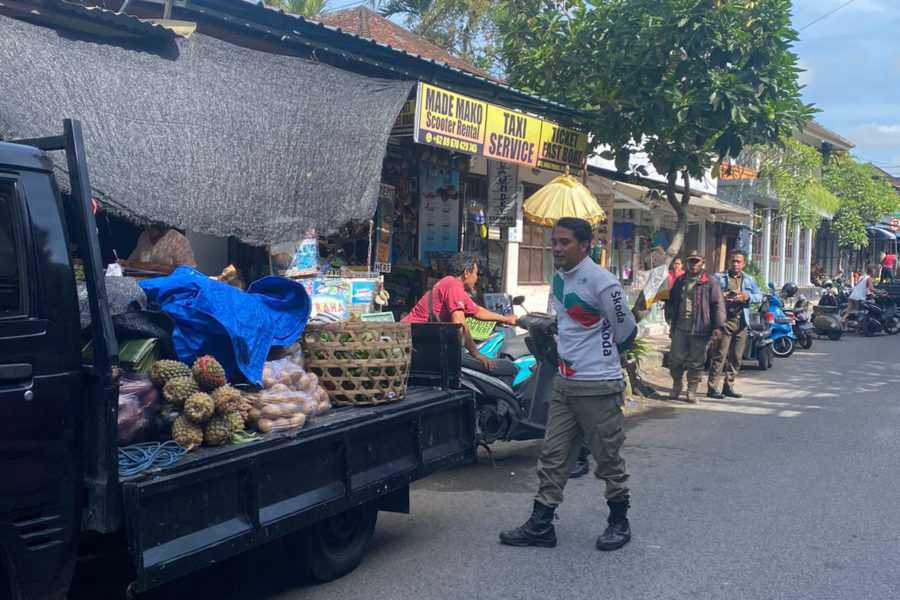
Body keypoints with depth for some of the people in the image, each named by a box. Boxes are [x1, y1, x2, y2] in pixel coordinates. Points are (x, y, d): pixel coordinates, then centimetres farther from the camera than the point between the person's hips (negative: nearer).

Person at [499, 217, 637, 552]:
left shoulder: (601, 282, -16)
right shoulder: (559, 279, 10)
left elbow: (626, 332, -6)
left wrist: (600, 357, 9)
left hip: (598, 386, -8)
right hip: (565, 383, 8)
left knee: (608, 458, 5)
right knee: (553, 455, 8)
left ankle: (619, 522, 22)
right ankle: (541, 525, 13)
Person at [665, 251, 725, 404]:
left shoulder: (710, 282, 0)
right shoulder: (680, 281, 14)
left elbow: (718, 305, -4)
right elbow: (671, 301, 21)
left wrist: (718, 326, -12)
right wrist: (669, 318, 9)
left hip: (699, 330, -3)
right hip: (680, 328, 3)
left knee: (696, 363, 2)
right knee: (675, 359, 4)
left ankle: (692, 391, 13)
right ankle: (676, 386, 25)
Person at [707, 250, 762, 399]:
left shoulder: (749, 280, 16)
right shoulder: (719, 277, 7)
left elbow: (759, 296, 9)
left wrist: (747, 297, -10)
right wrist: (721, 296, -19)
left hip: (741, 322, 4)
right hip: (724, 320, -4)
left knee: (737, 356, 7)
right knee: (720, 355, -9)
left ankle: (728, 385, 17)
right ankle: (713, 387, -8)